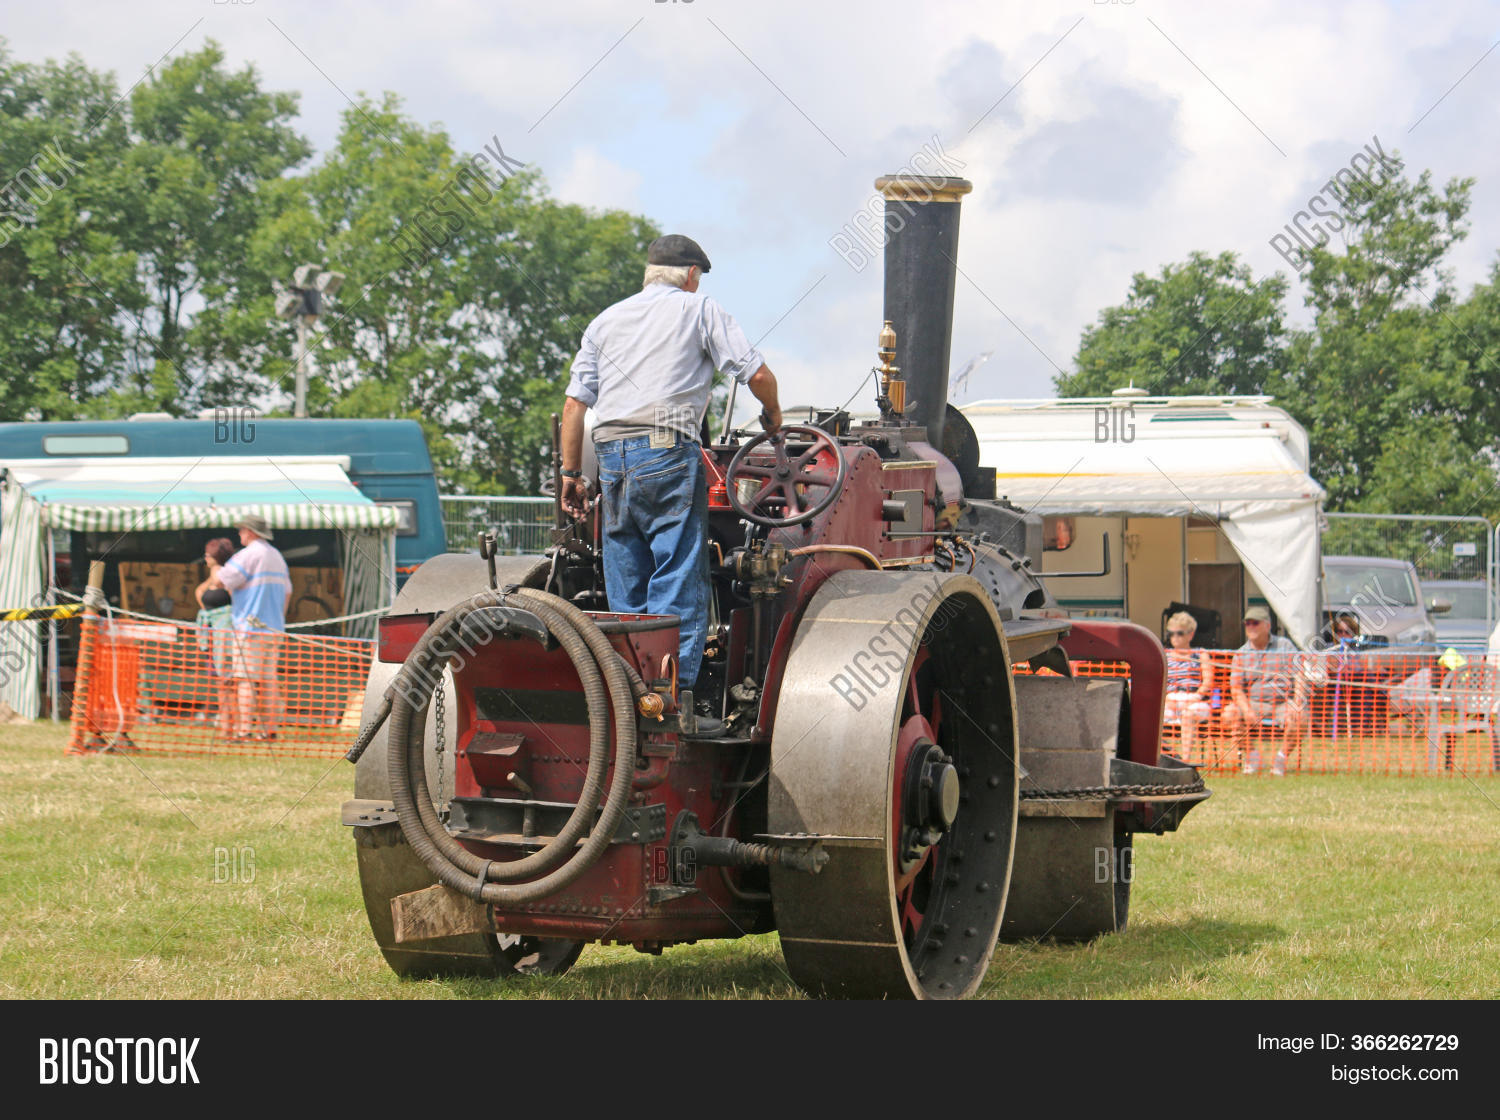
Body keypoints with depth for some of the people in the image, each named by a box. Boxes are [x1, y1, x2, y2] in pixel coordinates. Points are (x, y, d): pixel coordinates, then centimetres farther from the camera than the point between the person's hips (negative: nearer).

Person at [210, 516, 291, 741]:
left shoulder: (248, 555, -10)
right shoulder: (277, 556, 17)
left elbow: (220, 581, -11)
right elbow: (287, 592, 21)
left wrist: (215, 570, 11)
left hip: (250, 627, -8)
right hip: (274, 628, 8)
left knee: (246, 679, -9)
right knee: (268, 680, 9)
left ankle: (245, 729, -15)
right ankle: (270, 729, 6)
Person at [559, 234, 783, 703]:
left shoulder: (606, 320, 21)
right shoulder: (699, 310, 9)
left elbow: (575, 403, 14)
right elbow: (756, 373, 1)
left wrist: (571, 474, 17)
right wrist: (773, 414, 20)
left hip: (612, 454, 5)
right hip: (669, 452, -5)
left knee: (626, 591, 7)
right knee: (680, 580, -6)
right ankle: (673, 688, -14)